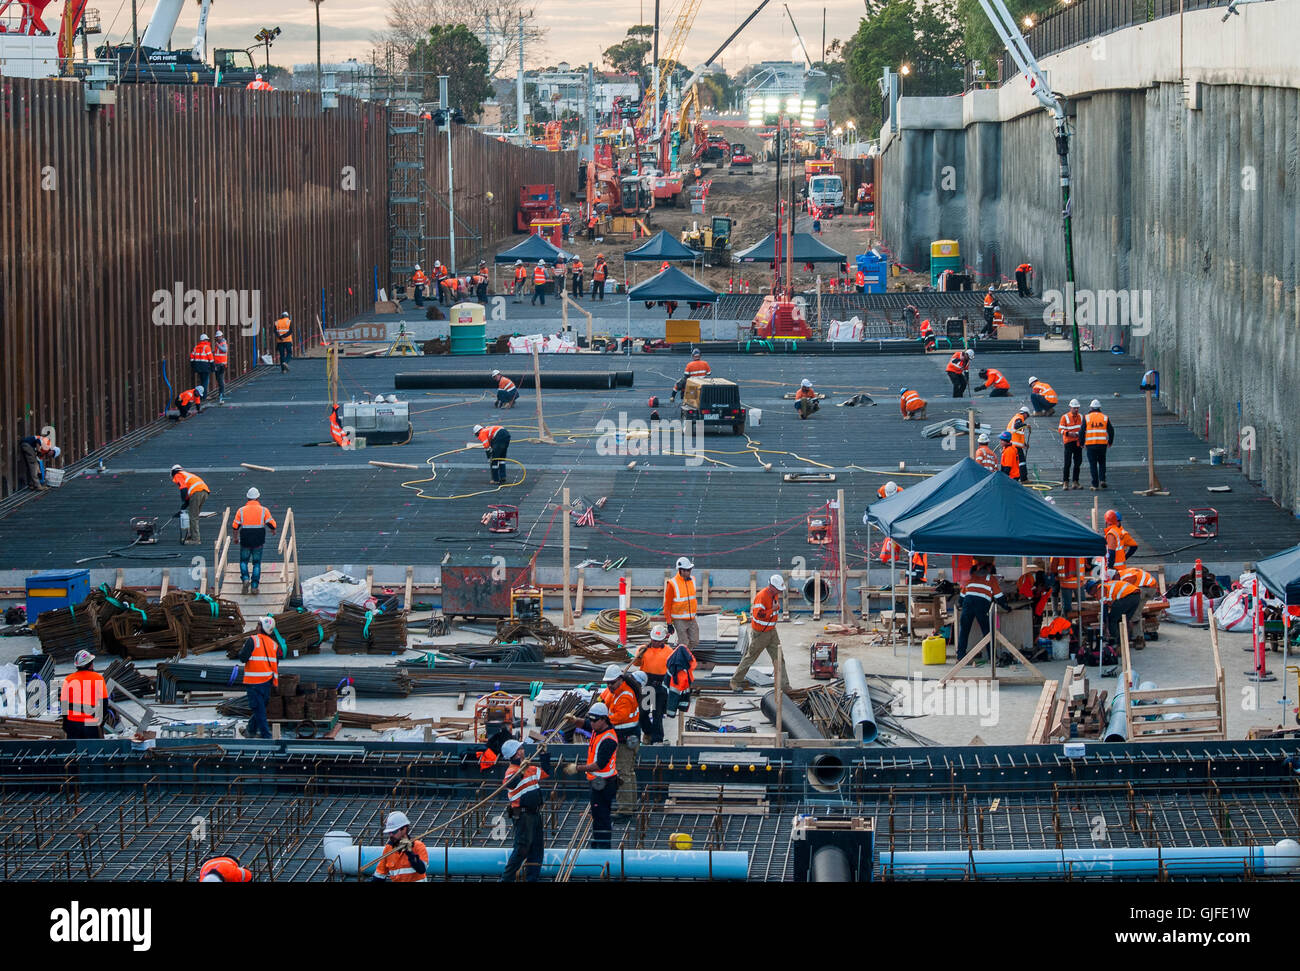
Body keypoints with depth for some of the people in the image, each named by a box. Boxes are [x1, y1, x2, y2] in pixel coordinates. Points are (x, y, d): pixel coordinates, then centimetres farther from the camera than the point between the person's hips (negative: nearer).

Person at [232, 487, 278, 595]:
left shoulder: (241, 510, -1)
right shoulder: (264, 510, -3)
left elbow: (235, 526, 2)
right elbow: (272, 524, -5)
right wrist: (273, 530, 19)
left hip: (245, 541, 0)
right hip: (259, 542, 0)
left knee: (243, 561, 18)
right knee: (257, 563, 11)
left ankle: (245, 579, -4)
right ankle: (254, 586, 6)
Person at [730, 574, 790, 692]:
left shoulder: (775, 595, 4)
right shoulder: (762, 596, -24)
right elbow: (758, 615, -31)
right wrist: (773, 609, -27)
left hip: (771, 631, 8)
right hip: (760, 633, -8)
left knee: (779, 659, 3)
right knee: (750, 657, 5)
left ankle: (785, 687, 4)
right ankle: (735, 682, 19)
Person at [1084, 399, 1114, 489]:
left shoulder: (1087, 418, 0)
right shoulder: (1105, 417, 5)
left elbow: (1082, 431, -3)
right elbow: (1111, 431, 5)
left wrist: (1082, 444, 9)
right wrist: (1110, 442, 19)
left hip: (1090, 445, -2)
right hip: (1102, 444, 2)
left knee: (1093, 465, 4)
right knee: (1102, 463, 18)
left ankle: (1095, 485, 2)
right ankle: (1102, 480, 2)